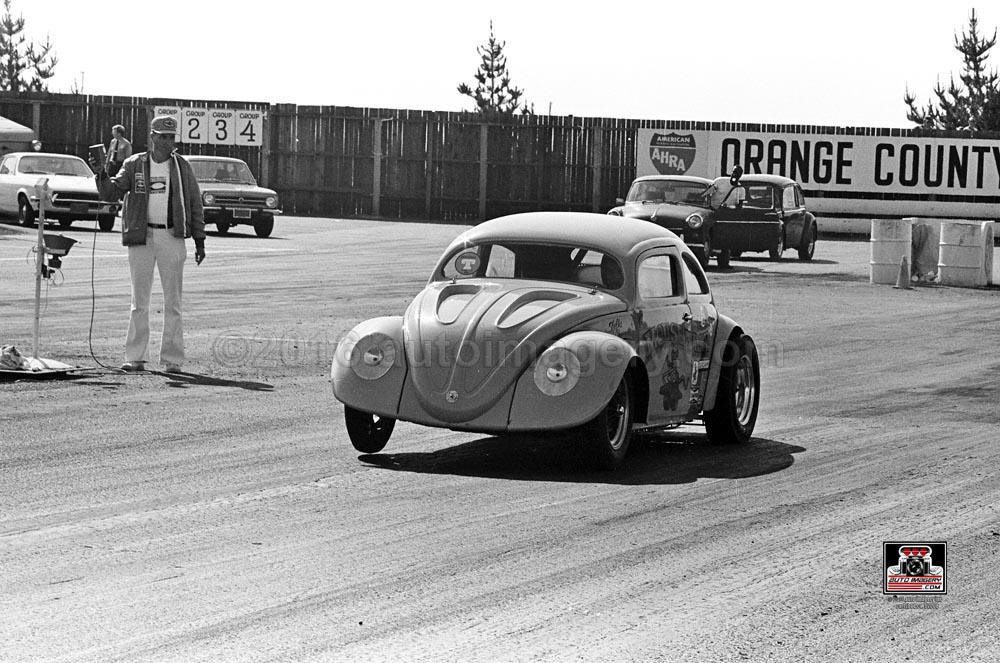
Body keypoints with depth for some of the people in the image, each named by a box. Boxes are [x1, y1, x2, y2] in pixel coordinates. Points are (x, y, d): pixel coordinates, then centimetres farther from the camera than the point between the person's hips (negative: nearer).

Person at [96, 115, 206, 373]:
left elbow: (195, 204, 9)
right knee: (139, 301, 3)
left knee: (172, 302, 1)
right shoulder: (134, 165, 7)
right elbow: (112, 192, 1)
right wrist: (102, 175, -19)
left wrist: (199, 241, 4)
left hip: (172, 238, 0)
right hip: (141, 237, 1)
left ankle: (172, 359, 4)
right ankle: (135, 358, 6)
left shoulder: (182, 166, 7)